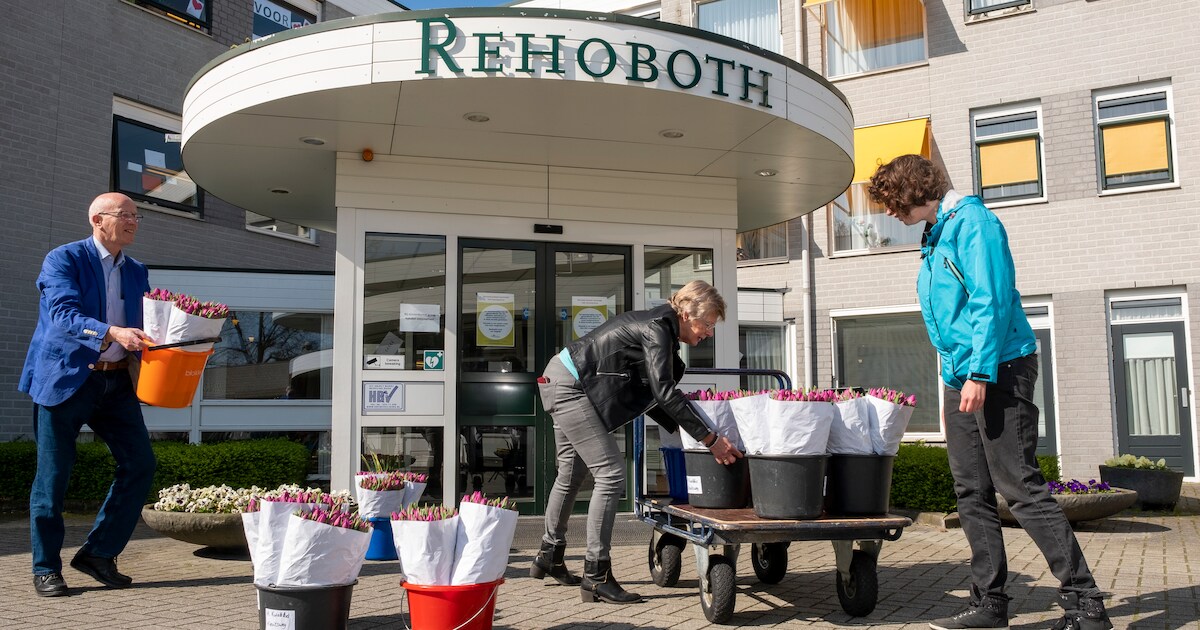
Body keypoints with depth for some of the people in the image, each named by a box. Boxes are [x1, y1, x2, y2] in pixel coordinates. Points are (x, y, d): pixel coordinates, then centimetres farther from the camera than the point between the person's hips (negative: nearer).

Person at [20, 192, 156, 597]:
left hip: (117, 383, 6)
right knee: (53, 475, 2)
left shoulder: (137, 273, 13)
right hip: (66, 379, -5)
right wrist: (112, 332, -36)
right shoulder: (63, 260, -5)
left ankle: (99, 553, 12)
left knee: (140, 464, -2)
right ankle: (46, 568, 17)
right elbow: (64, 316, -20)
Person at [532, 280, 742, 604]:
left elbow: (649, 396, 13)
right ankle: (596, 577, -7)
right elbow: (665, 393, -28)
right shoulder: (657, 328, -19)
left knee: (571, 474, 19)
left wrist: (681, 428, 7)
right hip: (569, 385, -11)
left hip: (562, 382, 11)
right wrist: (710, 439, -26)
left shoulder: (659, 325, 9)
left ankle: (549, 557, 34)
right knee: (611, 474, -12)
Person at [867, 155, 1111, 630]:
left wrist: (981, 372, -22)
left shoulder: (971, 220, -8)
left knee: (1021, 488, -9)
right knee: (973, 494, 8)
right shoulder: (934, 236, 20)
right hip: (961, 377, 10)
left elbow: (992, 301, -17)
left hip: (997, 369, -9)